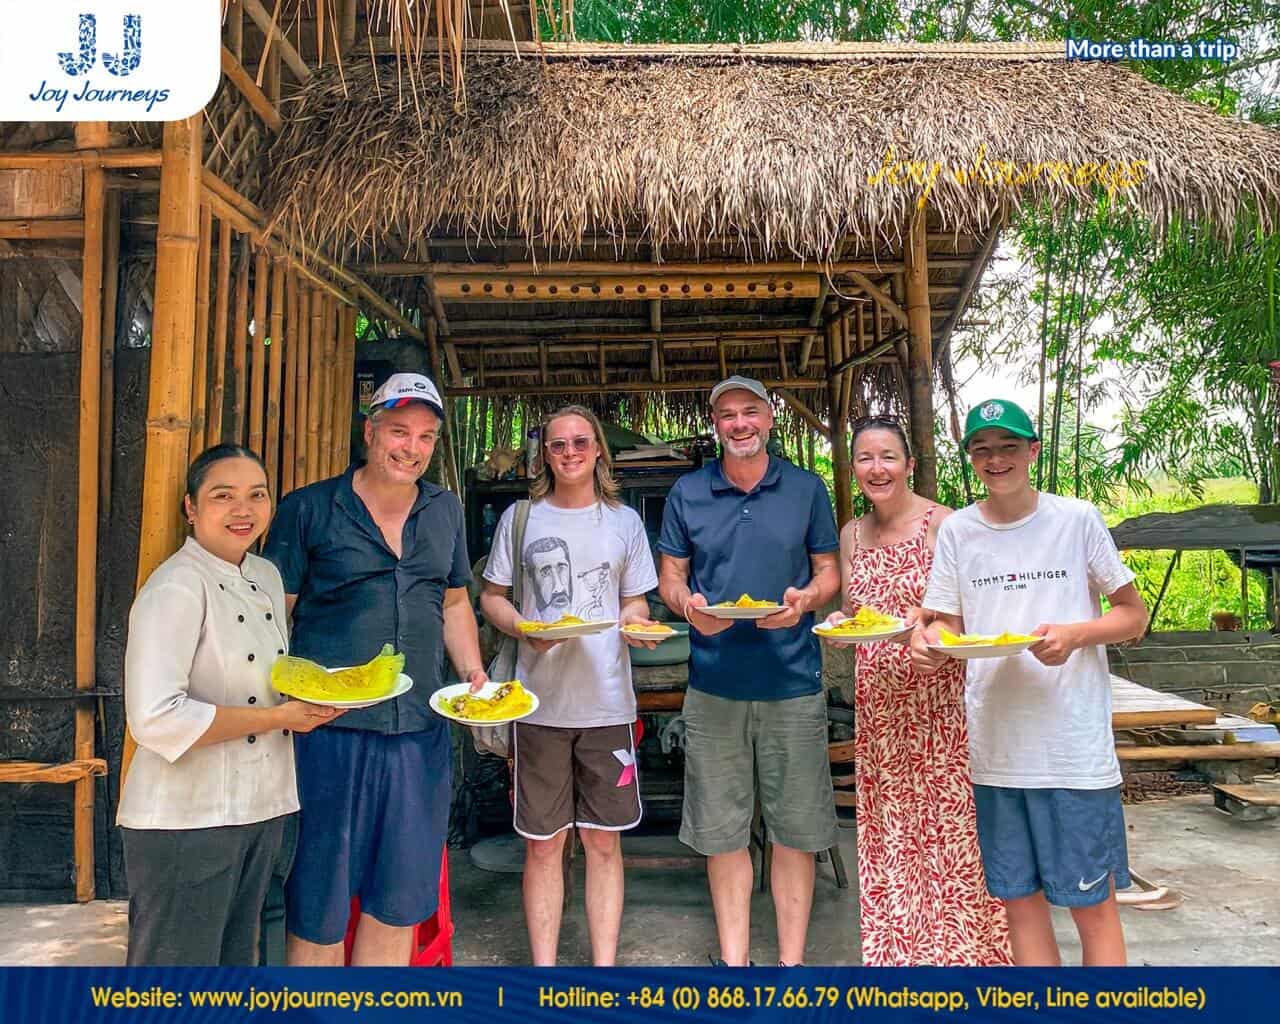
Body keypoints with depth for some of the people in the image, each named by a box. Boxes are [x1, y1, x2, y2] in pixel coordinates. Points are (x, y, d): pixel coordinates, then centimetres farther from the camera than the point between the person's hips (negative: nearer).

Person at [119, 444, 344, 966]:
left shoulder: (266, 576, 7)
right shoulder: (176, 587, -18)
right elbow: (155, 718, -26)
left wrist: (313, 698, -2)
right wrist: (278, 717, -20)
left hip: (260, 807, 8)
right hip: (187, 821, -8)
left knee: (236, 959, 22)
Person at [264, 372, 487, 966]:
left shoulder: (445, 511, 11)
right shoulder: (308, 509, -3)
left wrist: (474, 675, 6)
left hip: (420, 732, 4)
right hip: (329, 727, -4)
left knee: (399, 904, 15)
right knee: (319, 910, 8)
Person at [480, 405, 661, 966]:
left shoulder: (624, 521, 9)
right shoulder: (520, 518, 4)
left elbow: (636, 605, 14)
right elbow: (491, 597, 8)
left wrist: (637, 621, -10)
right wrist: (525, 630, -12)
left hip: (607, 703, 1)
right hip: (540, 703, -1)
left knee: (604, 841, 8)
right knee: (543, 843, 7)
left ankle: (604, 964, 22)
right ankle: (543, 966, 22)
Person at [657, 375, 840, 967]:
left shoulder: (807, 489, 5)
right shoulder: (687, 494, 6)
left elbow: (829, 571, 8)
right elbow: (670, 576, 9)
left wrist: (805, 599, -14)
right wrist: (689, 604, -13)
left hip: (792, 680, 0)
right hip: (714, 682, 1)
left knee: (795, 827, 7)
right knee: (722, 828, 9)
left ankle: (791, 959, 23)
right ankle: (732, 958, 24)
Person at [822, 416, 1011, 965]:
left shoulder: (942, 522, -7)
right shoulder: (852, 535, 10)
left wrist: (924, 623, -26)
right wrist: (839, 624, -7)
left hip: (938, 696, -5)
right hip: (877, 699, 5)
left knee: (948, 820, 0)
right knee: (888, 823, 12)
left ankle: (958, 946, 17)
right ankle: (900, 949, 27)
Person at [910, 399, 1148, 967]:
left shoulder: (1077, 519, -2)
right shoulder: (957, 530, 5)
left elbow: (1134, 614, 3)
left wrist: (1076, 634, -17)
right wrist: (927, 640, -14)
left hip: (1074, 743, -2)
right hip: (994, 745, 3)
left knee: (1092, 900, 5)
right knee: (1019, 898, 12)